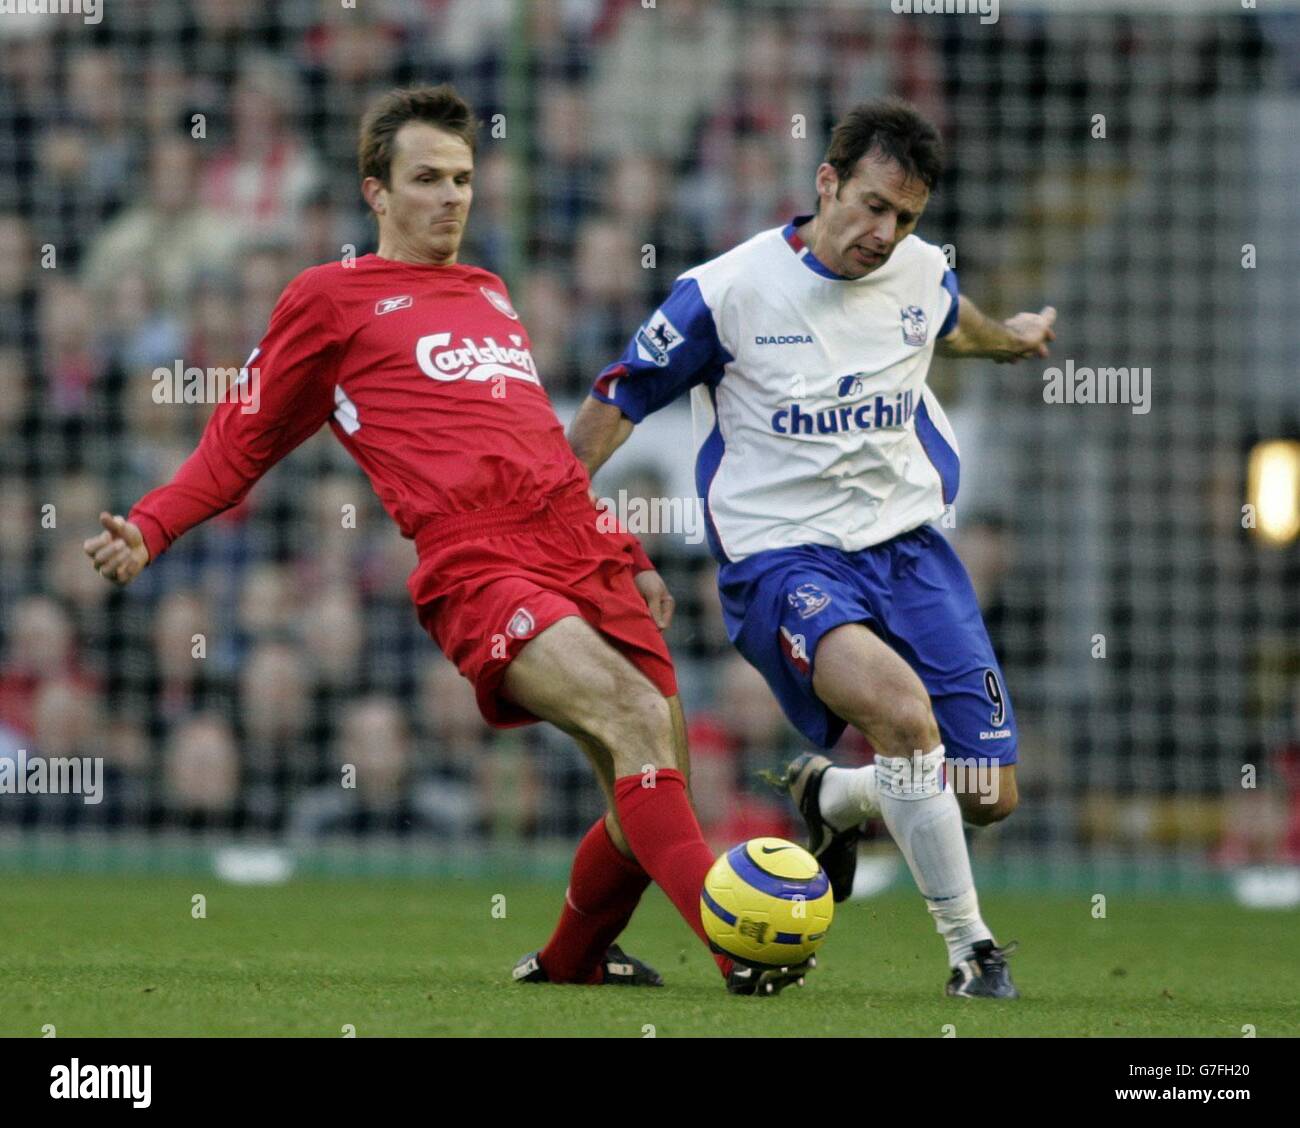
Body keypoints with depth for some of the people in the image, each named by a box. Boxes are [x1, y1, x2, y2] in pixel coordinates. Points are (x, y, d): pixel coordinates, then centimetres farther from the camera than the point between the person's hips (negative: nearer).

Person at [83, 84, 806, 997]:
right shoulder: (331, 298, 11)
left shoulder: (490, 295, 28)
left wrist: (627, 554, 32)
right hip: (477, 570, -7)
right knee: (637, 715, -29)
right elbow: (243, 443, 14)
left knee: (655, 792, 4)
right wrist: (148, 529, -1)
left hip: (581, 553, 7)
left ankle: (571, 959, 31)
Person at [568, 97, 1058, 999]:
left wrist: (1010, 340, 50)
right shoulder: (730, 290, -11)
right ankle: (970, 948, -21)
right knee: (901, 706, -35)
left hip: (908, 544, 5)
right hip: (782, 560, -5)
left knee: (989, 794, -2)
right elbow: (620, 398, 1)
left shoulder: (924, 275, 3)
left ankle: (829, 798, 31)